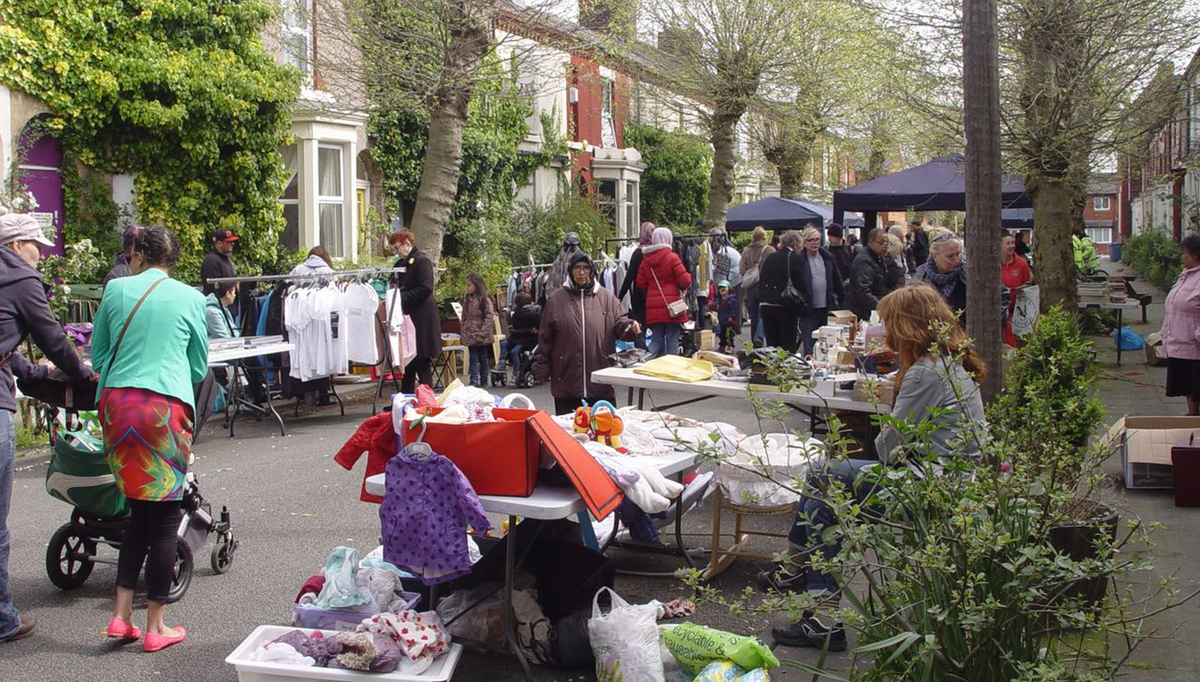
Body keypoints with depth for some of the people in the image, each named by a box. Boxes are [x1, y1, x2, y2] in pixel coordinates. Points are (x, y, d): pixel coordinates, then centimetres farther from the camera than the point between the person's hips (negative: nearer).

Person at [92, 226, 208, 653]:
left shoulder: (116, 289, 8)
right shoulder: (190, 298, 7)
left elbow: (97, 357, 17)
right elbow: (199, 368, 15)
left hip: (117, 402, 2)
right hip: (167, 407, -2)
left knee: (140, 509, 16)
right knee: (164, 513, 5)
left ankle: (121, 613, 14)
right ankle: (155, 627, 11)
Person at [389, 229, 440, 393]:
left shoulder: (422, 261, -10)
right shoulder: (401, 264, 16)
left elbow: (425, 289, -19)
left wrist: (402, 298, -20)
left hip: (421, 320, -9)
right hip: (406, 317, 9)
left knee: (422, 364, -4)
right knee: (407, 362, 11)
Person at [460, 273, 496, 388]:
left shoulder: (485, 299, -10)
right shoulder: (466, 298, 8)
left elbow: (490, 317, -13)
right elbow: (464, 317, 15)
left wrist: (482, 333, -17)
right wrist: (463, 332, 9)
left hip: (482, 336, -4)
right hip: (470, 335, 4)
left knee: (483, 359, 8)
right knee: (473, 359, 0)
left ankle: (483, 382, 19)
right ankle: (474, 382, -3)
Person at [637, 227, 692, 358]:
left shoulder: (645, 259, 6)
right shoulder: (672, 257, -8)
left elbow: (641, 284, 9)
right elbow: (685, 281, -10)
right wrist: (688, 276, 12)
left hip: (653, 307, 4)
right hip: (672, 306, -4)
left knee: (656, 340, 10)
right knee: (672, 340, 2)